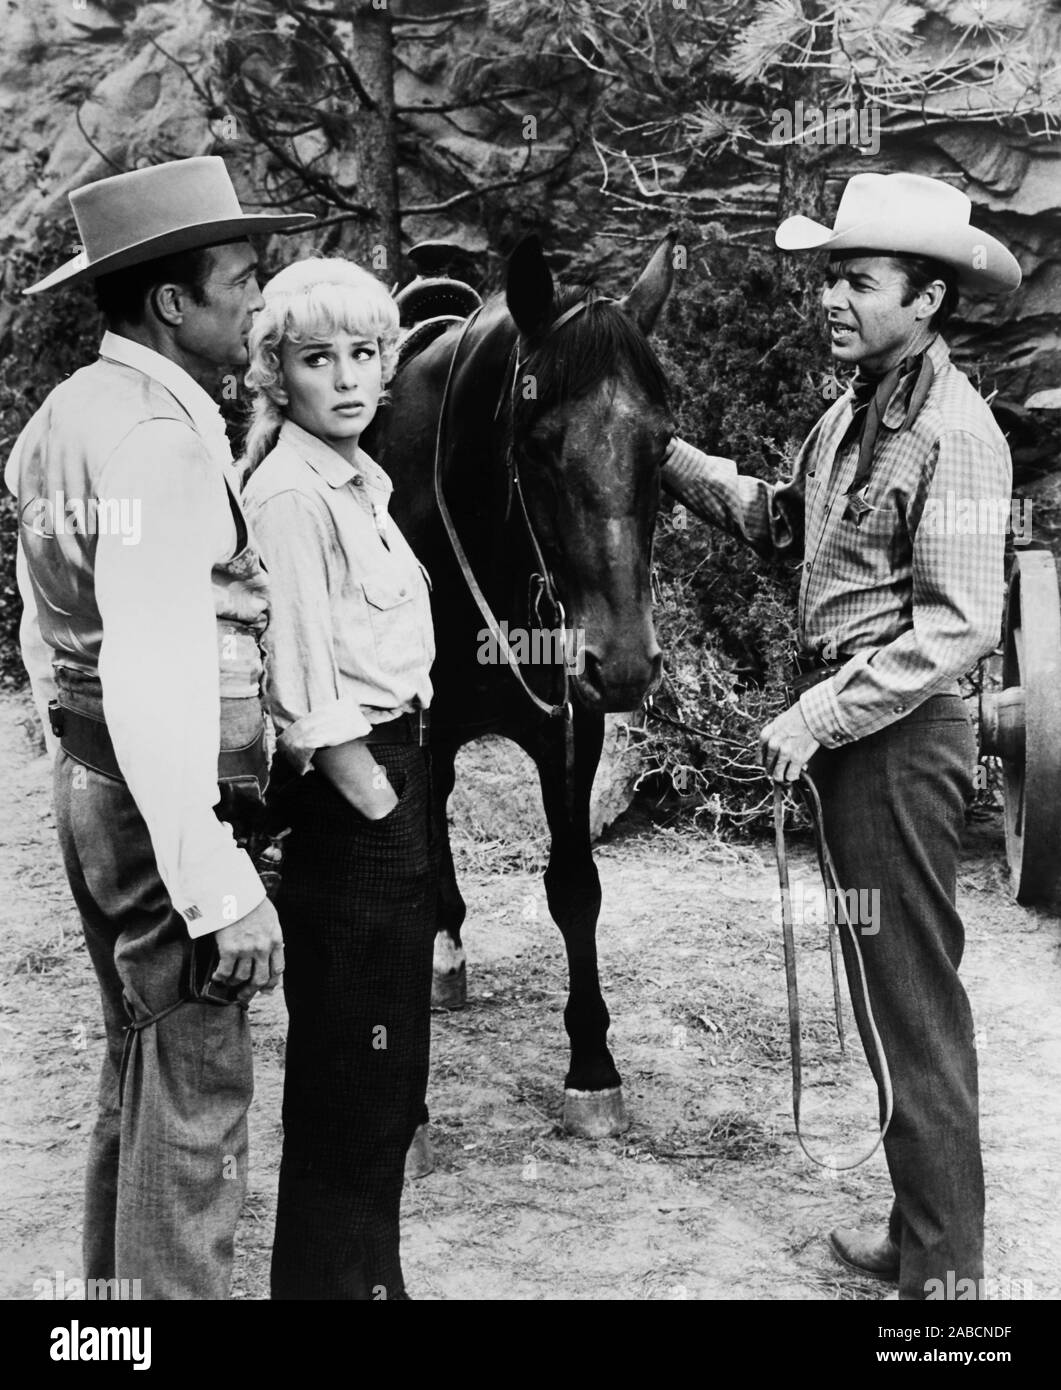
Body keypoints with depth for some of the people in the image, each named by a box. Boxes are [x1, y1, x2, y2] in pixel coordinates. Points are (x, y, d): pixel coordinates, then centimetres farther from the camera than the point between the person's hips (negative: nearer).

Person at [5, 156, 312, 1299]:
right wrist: (221, 889, -28)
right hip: (162, 806, -10)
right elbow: (157, 685, -28)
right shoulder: (160, 438, -20)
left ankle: (115, 1282, 37)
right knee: (196, 1085, 1)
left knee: (139, 1061, 22)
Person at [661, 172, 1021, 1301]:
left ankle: (944, 1270, 13)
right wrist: (673, 463, 9)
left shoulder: (954, 432, -17)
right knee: (891, 990, 17)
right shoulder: (850, 414, 10)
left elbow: (960, 624, -22)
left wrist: (818, 716, -21)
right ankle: (923, 1232, 32)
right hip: (844, 728, 9)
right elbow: (786, 523, 21)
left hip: (900, 737, -9)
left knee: (913, 1003, 0)